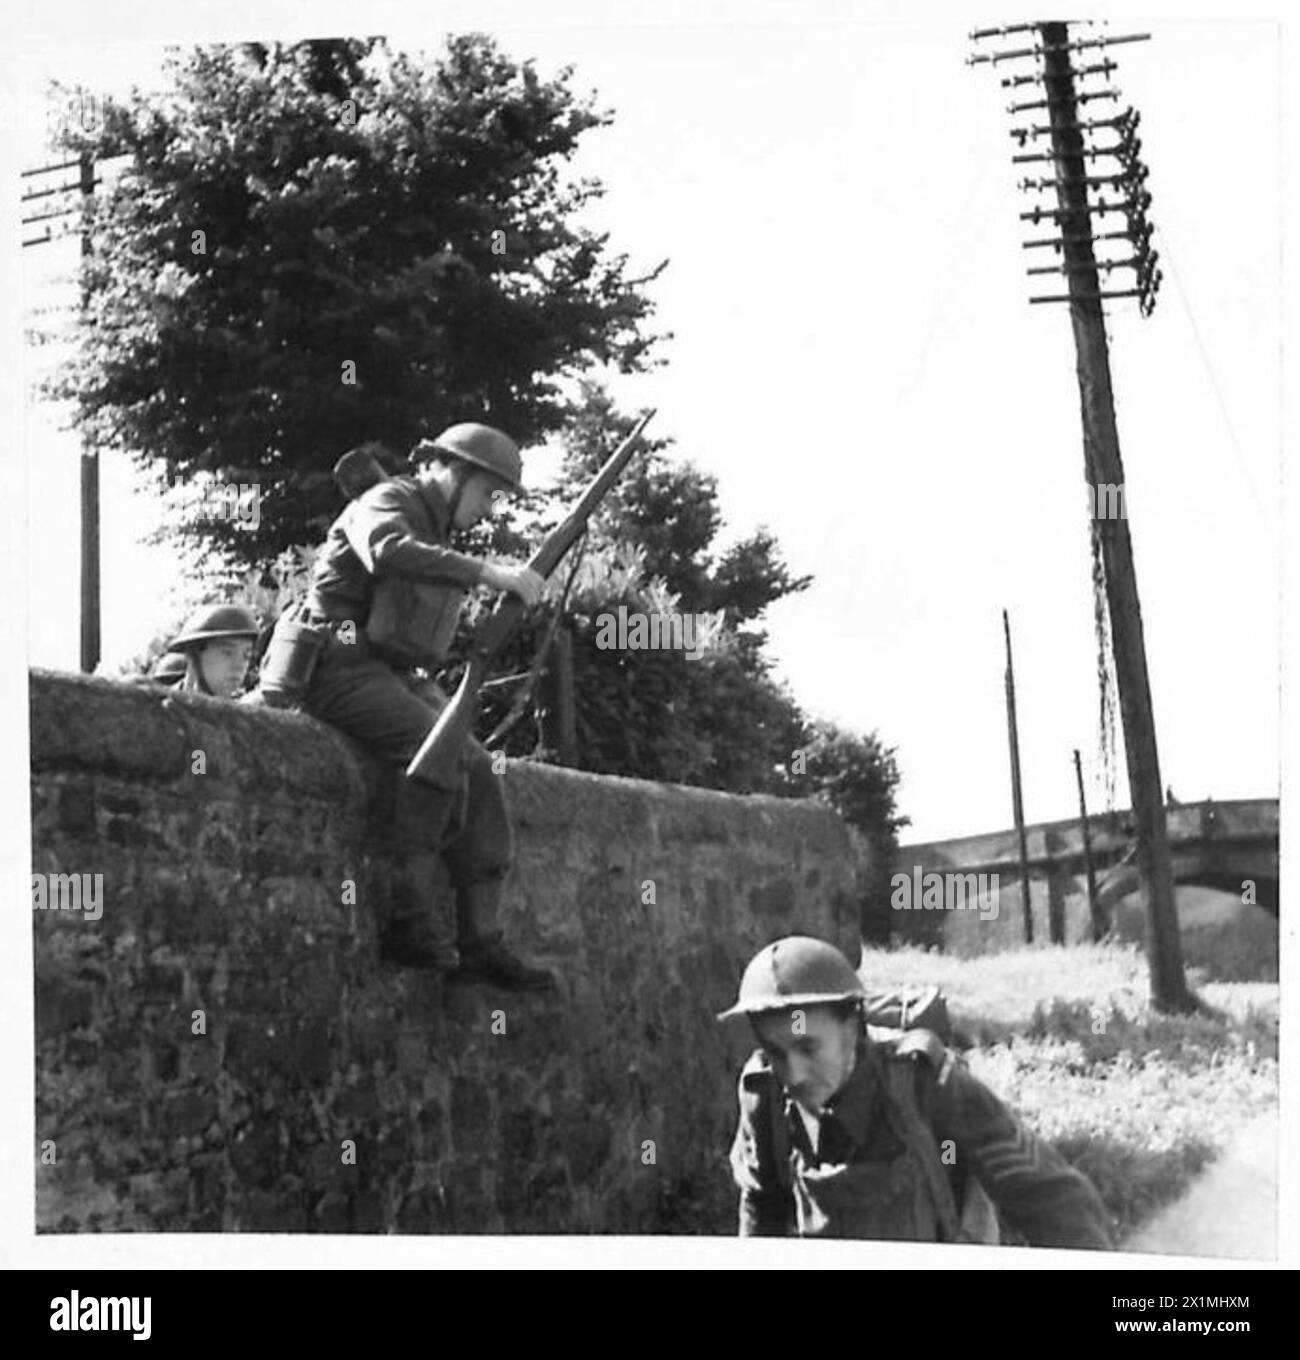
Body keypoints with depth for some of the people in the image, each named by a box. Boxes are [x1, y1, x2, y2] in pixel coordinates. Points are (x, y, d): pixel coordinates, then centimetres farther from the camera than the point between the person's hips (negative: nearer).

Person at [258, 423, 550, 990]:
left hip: (398, 676, 9)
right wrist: (487, 573, -34)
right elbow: (388, 550, -31)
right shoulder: (387, 503, -5)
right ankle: (410, 918, -25)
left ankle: (480, 939, -11)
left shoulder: (436, 534, 22)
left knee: (479, 770, -9)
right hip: (343, 667, -9)